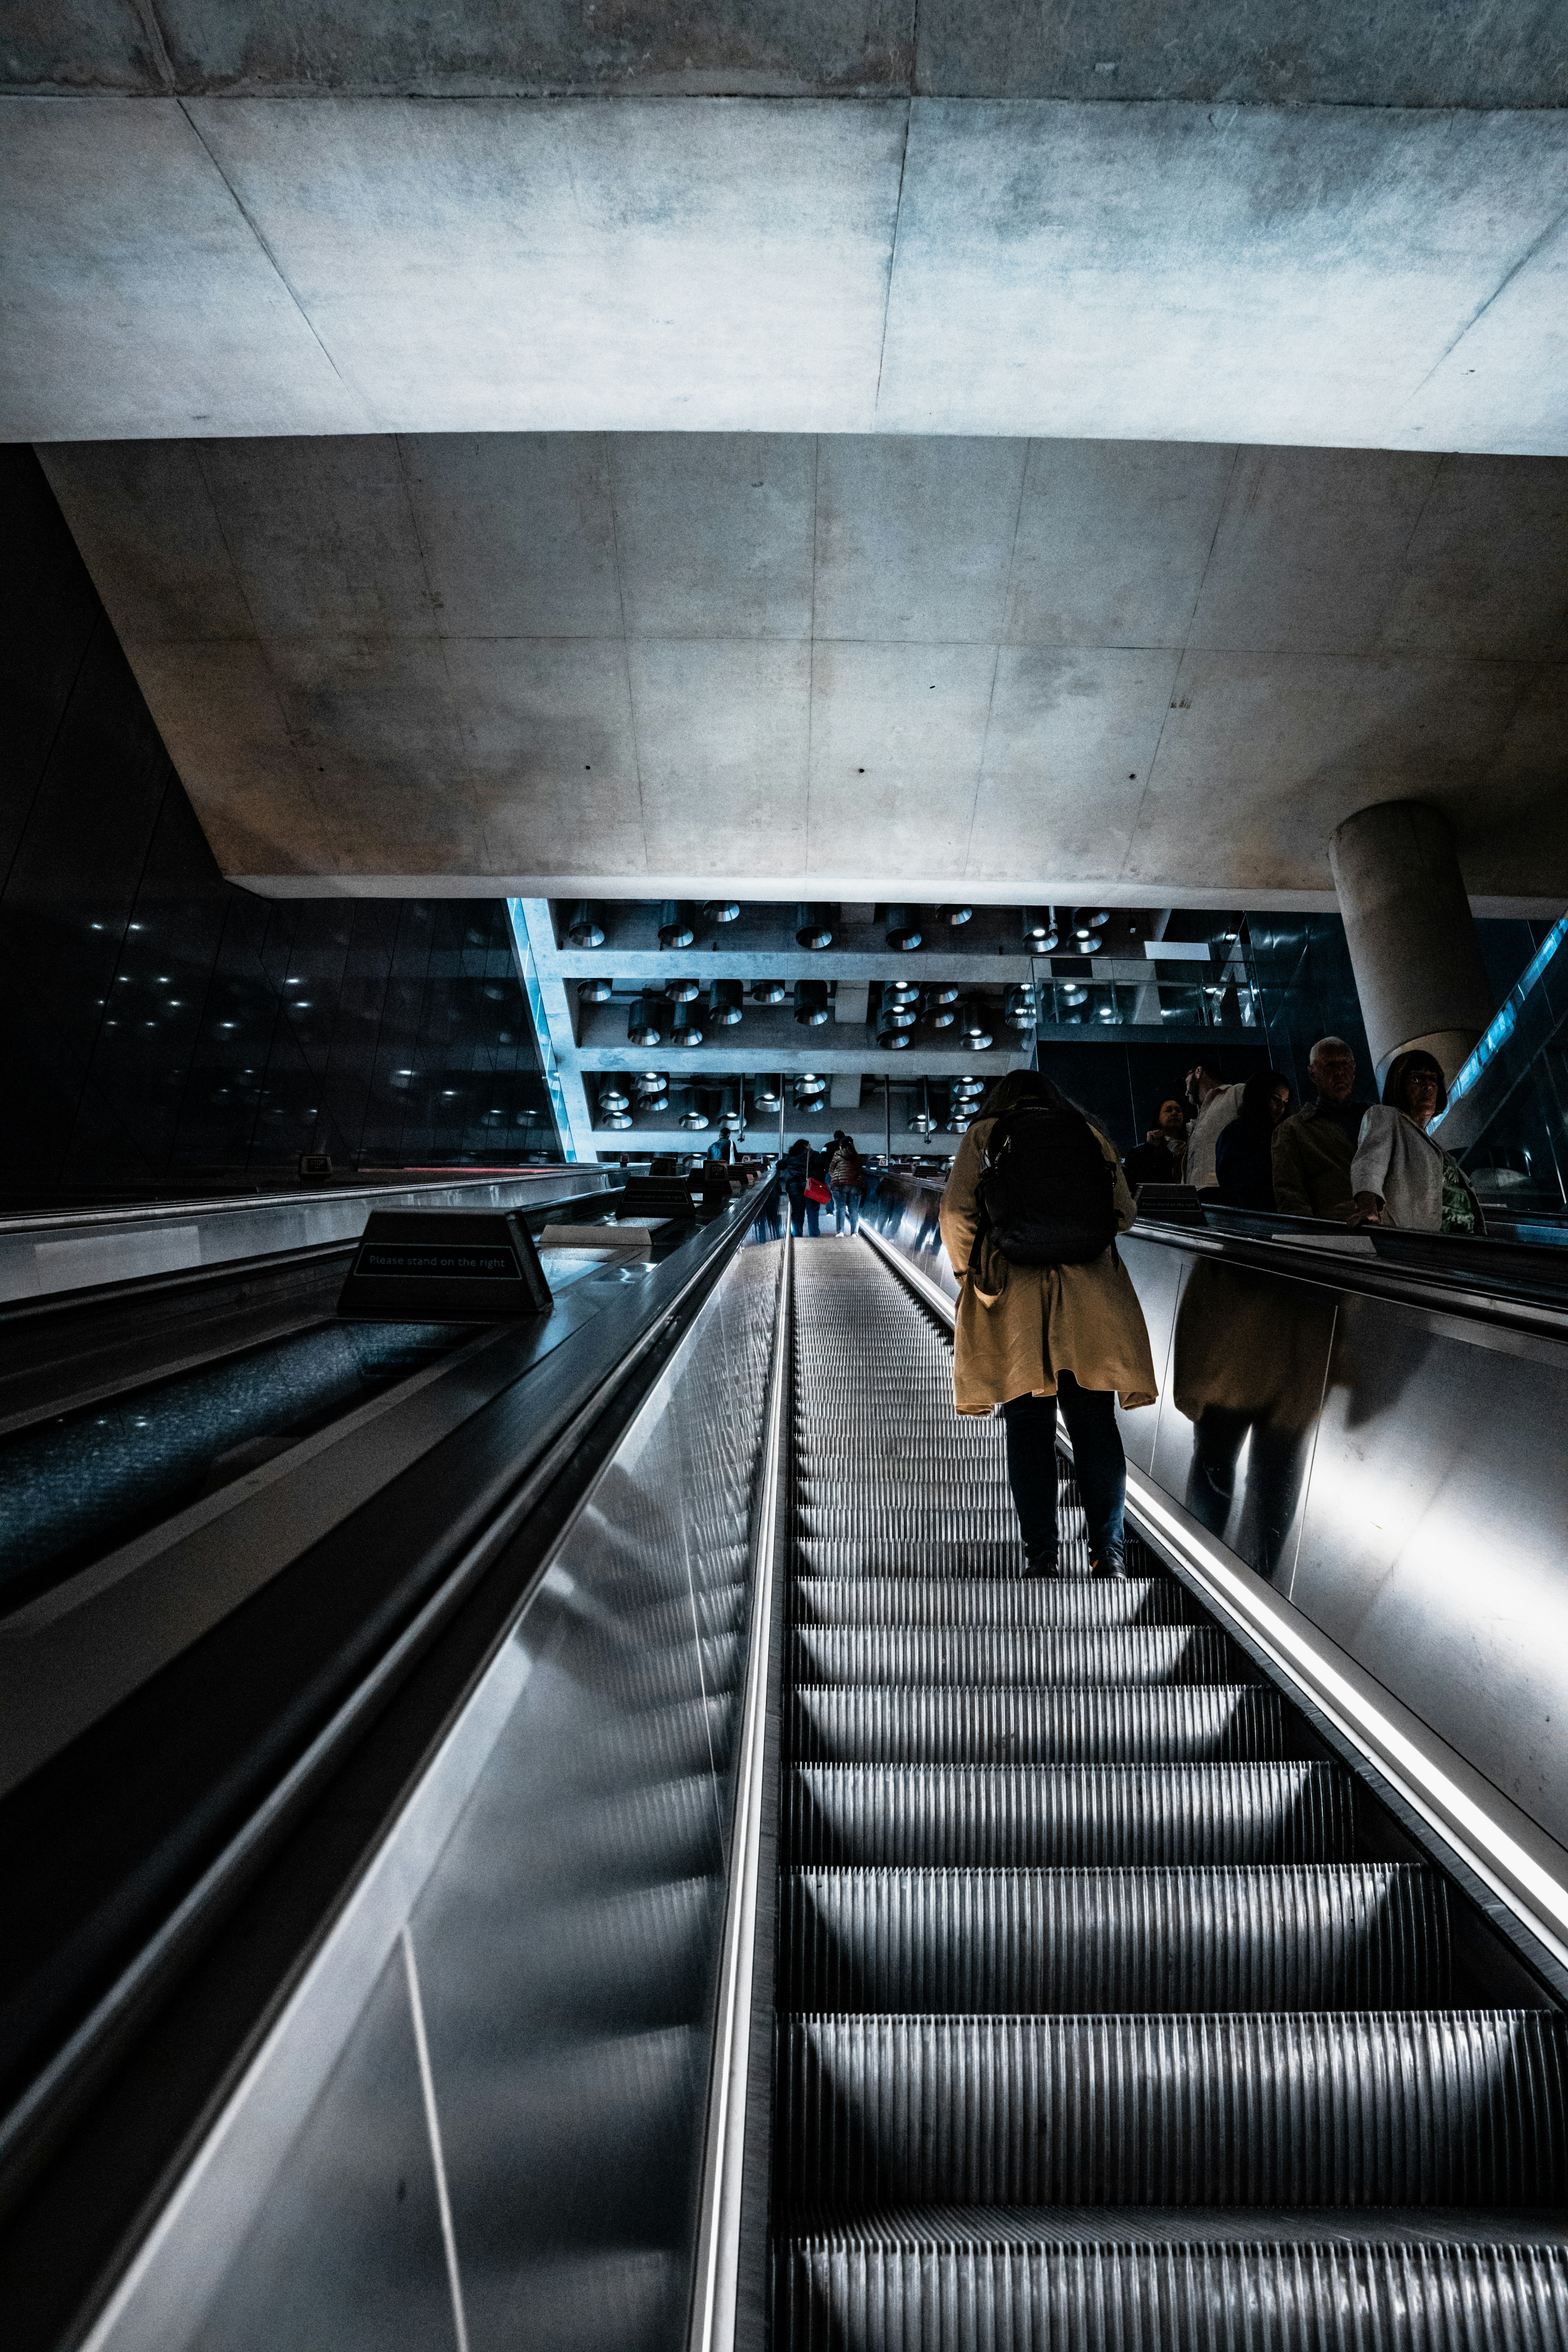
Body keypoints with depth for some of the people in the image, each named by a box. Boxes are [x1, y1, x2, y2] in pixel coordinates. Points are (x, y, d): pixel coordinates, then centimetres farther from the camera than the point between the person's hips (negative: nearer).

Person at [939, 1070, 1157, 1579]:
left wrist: (971, 1273, 3)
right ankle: (1109, 1549, 10)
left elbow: (957, 1213, -7)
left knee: (1028, 1426, 7)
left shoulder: (984, 1134, 6)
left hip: (1013, 1297, -2)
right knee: (1094, 1423, 10)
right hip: (1089, 1297, 2)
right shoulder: (1089, 1134, 13)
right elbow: (1123, 1212, 8)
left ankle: (1042, 1551, 12)